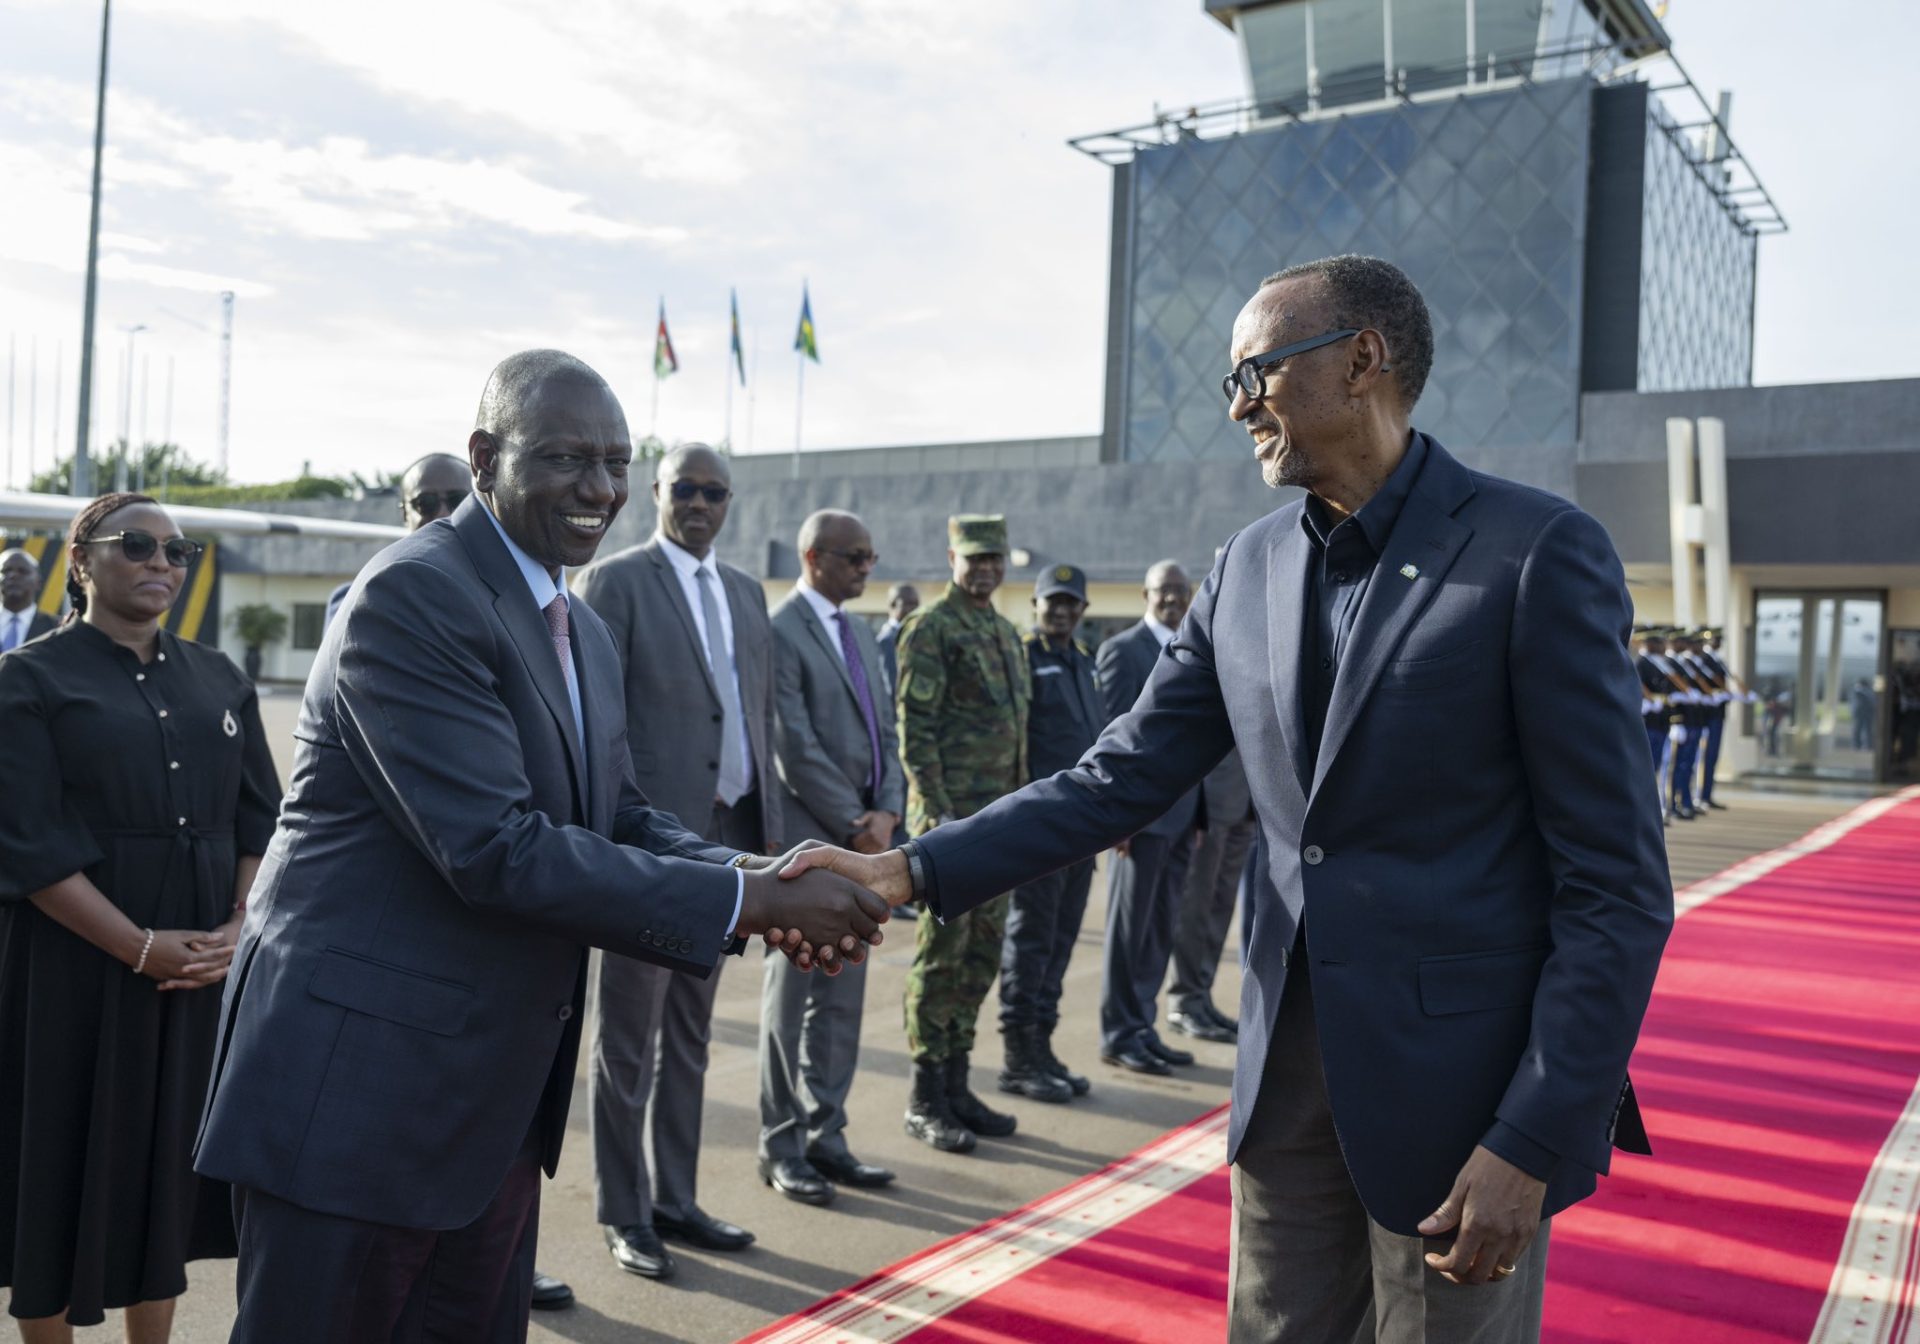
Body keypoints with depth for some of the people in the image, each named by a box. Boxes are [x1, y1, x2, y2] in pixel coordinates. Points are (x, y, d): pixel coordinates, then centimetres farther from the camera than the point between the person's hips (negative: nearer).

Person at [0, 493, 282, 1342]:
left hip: (203, 971, 4)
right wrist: (142, 947, -17)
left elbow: (261, 817, 8)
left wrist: (239, 928, -8)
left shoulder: (218, 680, 10)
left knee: (169, 1163, 12)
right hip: (75, 967, -4)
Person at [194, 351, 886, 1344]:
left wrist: (757, 881, -10)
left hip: (499, 1094, 9)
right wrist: (745, 900, -23)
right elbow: (495, 847, -25)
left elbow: (620, 817, 10)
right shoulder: (413, 594, -18)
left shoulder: (582, 633, 12)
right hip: (356, 1085, -8)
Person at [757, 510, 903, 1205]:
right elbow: (796, 747, -16)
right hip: (804, 840, -8)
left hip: (861, 841, 8)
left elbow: (884, 730, 13)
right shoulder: (780, 633, -11)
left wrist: (887, 811, -2)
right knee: (789, 998, 4)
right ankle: (781, 1145, 16)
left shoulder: (859, 632, 15)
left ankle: (825, 1136, 22)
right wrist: (854, 823, -12)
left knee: (842, 1000, 12)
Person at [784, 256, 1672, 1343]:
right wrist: (915, 870, -7)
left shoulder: (1538, 553, -13)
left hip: (1463, 1091, -5)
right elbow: (1122, 779, 5)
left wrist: (1531, 1144, -17)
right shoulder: (1249, 570, 5)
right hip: (1288, 1077, 6)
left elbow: (1619, 887, -13)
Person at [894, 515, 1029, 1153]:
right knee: (942, 954, -2)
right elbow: (915, 728, -14)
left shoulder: (1006, 632, 17)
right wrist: (939, 813, -20)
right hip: (952, 816, -8)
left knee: (982, 956, 12)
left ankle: (957, 1084, 22)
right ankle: (925, 1099, 8)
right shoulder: (930, 628, -9)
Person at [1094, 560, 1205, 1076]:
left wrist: (1200, 811, 10)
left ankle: (1143, 1028, 22)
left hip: (1182, 814, 7)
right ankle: (1119, 1034, 12)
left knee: (1162, 928, 12)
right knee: (1130, 927, 1)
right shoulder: (1123, 650, -6)